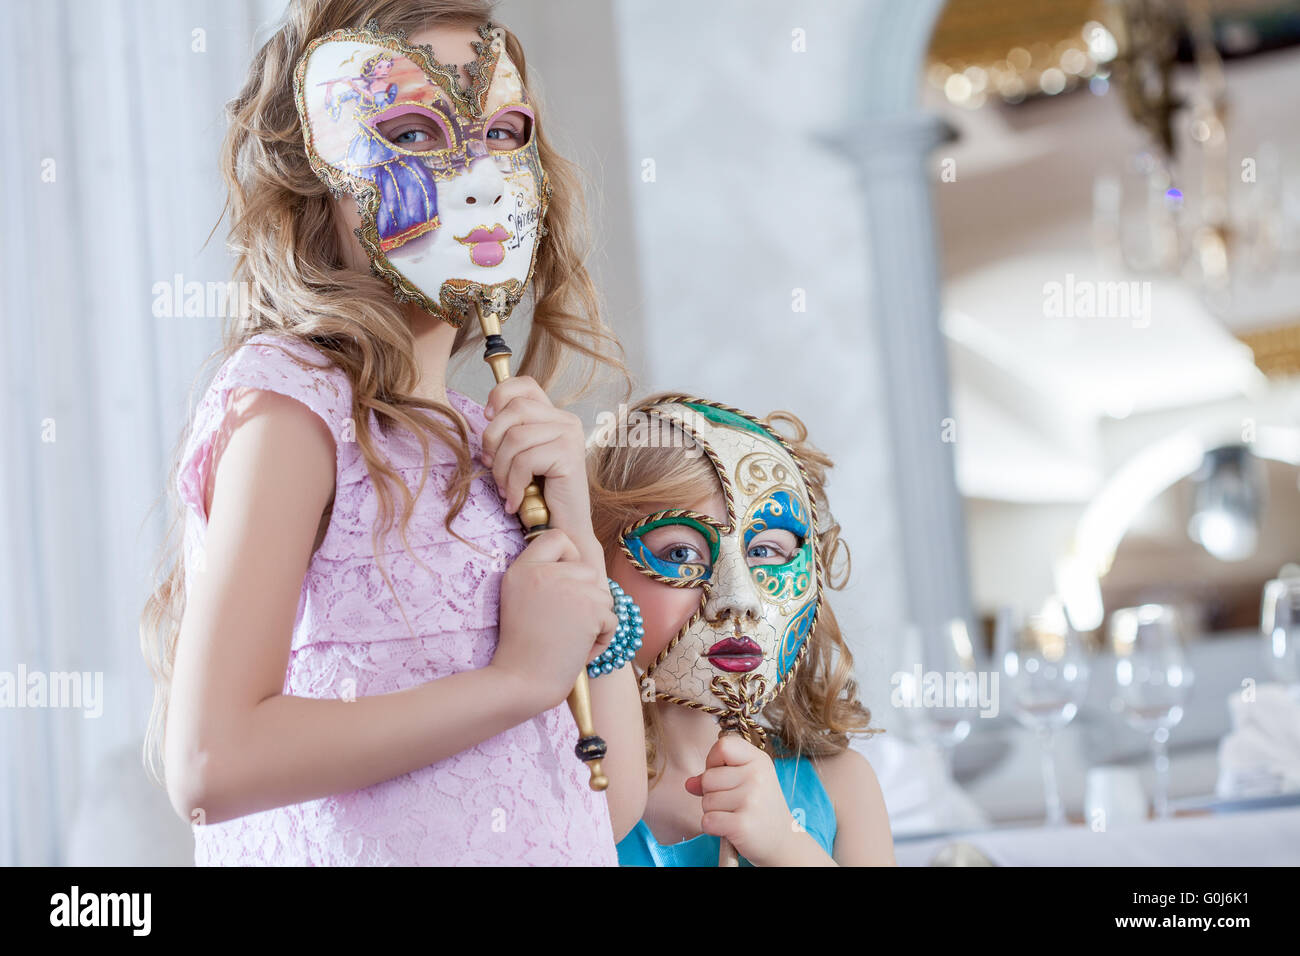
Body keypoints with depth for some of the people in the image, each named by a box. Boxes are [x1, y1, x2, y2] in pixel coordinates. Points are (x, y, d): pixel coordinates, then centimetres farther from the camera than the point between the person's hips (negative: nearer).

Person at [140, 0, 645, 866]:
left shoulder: (490, 439, 4)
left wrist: (574, 533, -10)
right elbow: (209, 767, -25)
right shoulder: (286, 394, -14)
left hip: (554, 844, 7)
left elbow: (619, 801, 1)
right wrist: (520, 676, -19)